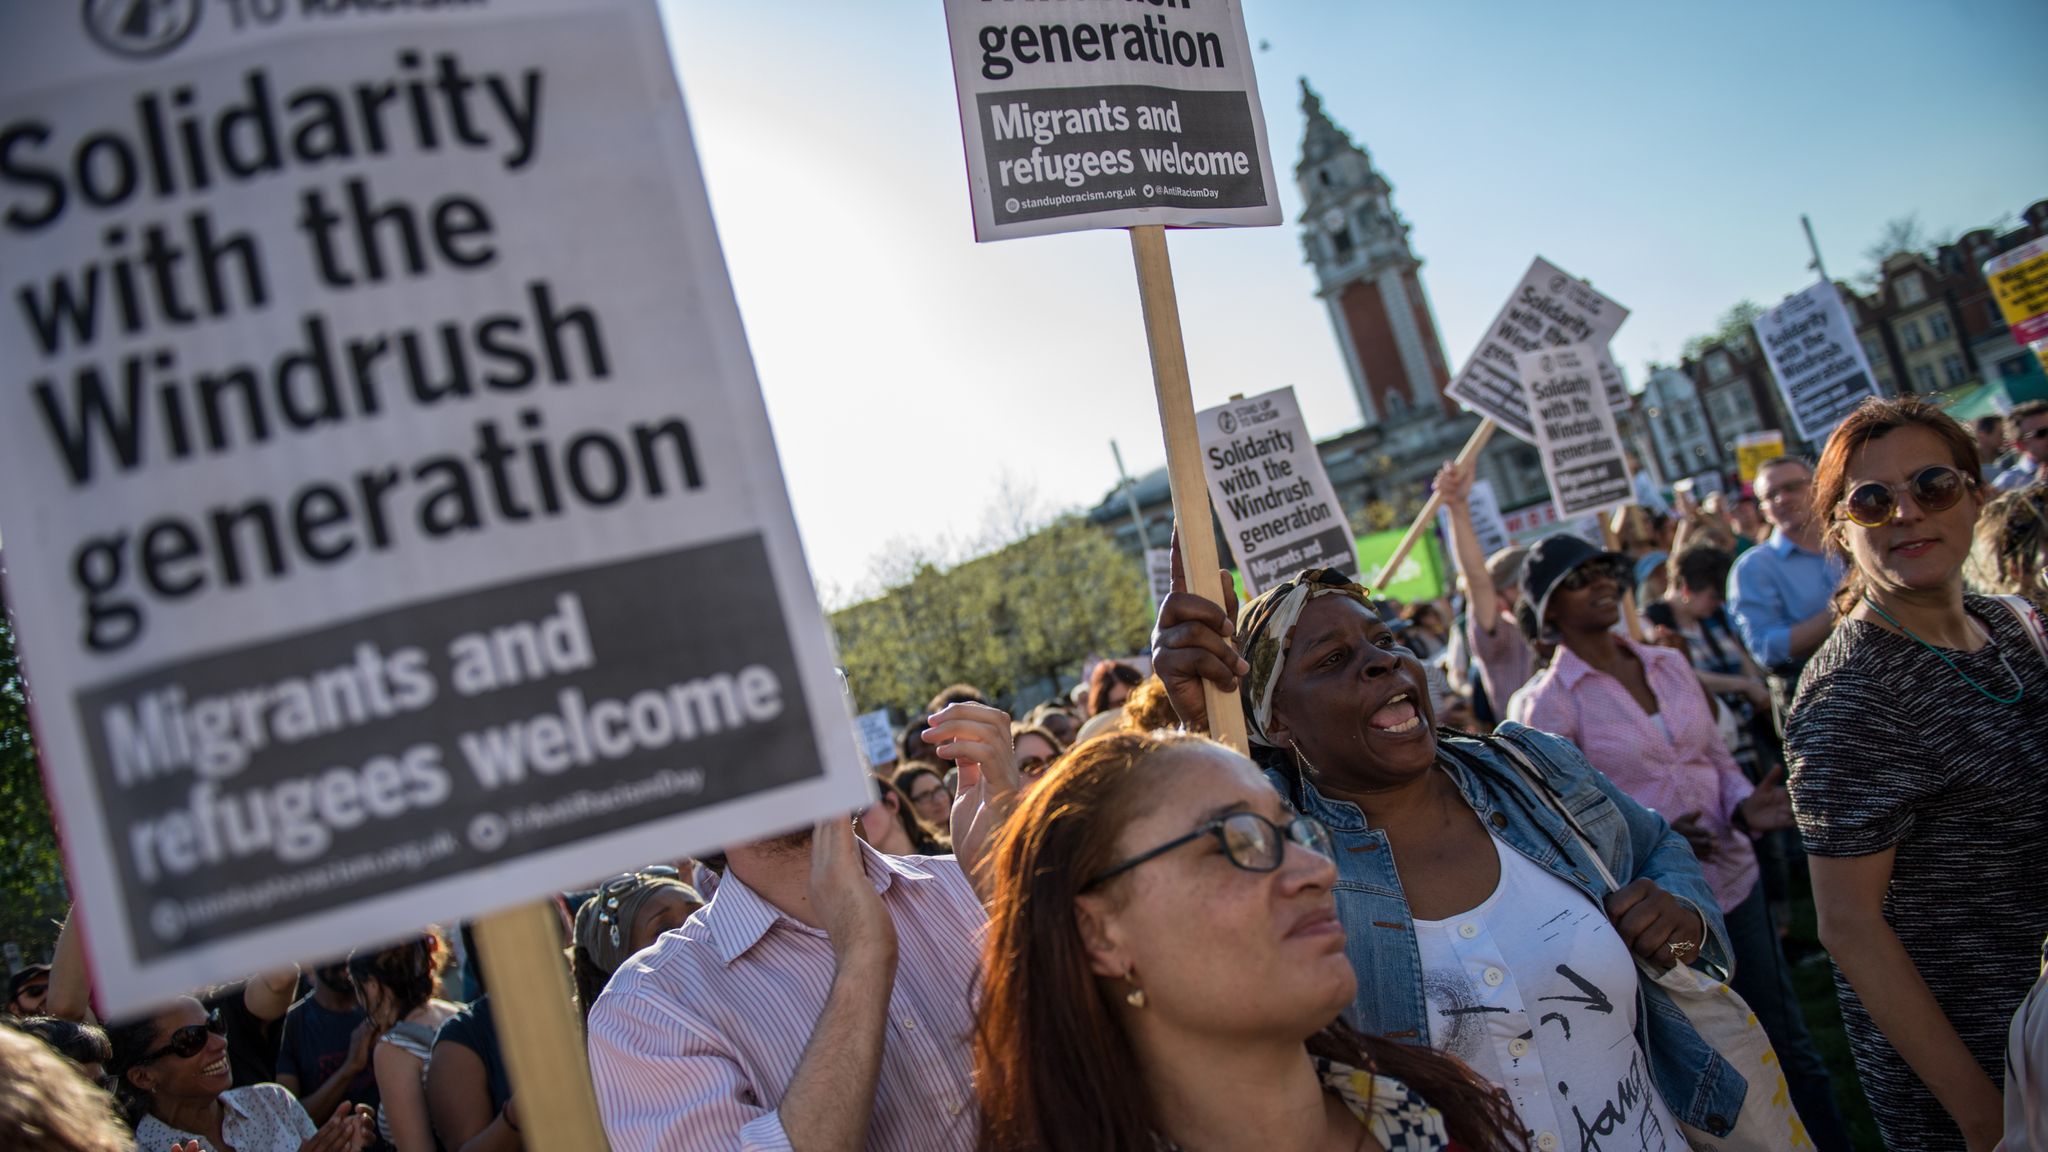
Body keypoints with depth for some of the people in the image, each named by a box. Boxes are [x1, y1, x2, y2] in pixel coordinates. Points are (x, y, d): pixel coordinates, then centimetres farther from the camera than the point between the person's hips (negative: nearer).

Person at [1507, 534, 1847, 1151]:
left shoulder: (1670, 665, 6)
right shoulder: (1547, 703, -11)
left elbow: (1721, 761, 13)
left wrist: (1746, 807, -8)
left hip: (1735, 881, 5)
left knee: (1789, 1043, 15)